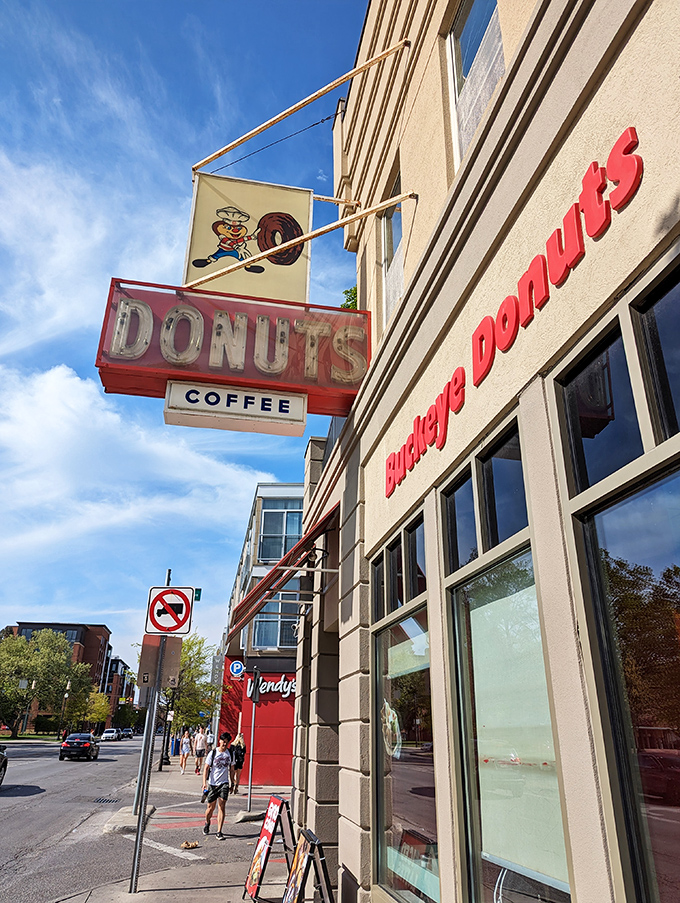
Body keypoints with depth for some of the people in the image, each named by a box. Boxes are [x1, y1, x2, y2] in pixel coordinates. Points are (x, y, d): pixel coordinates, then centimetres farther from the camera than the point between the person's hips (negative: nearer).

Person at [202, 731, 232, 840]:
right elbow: (206, 768, -6)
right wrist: (204, 782, -14)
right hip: (212, 783, -1)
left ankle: (219, 832, -4)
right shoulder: (213, 753, -7)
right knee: (211, 807, 9)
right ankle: (207, 823, 40)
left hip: (224, 783, 1)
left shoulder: (230, 753, 2)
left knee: (221, 807, -9)